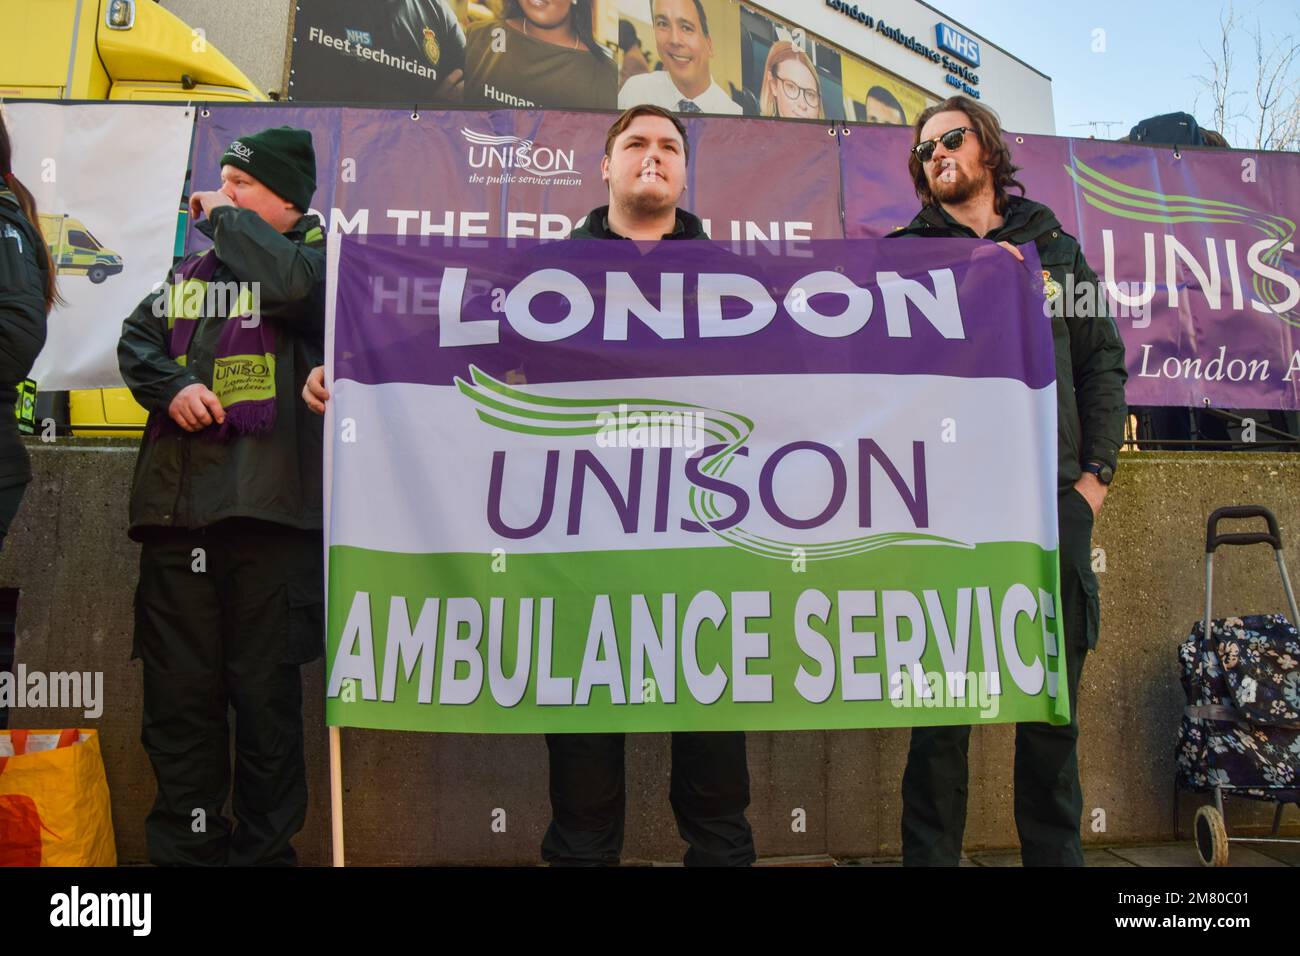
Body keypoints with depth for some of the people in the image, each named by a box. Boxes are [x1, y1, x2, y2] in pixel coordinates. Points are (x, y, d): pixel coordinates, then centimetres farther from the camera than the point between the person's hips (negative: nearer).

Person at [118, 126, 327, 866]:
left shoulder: (317, 254, 5)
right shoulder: (194, 267, 22)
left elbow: (295, 284, -17)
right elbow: (138, 338, 17)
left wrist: (226, 219, 0)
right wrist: (172, 385, -4)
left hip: (267, 505, -5)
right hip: (177, 503, 6)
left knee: (266, 692, 0)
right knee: (178, 690, 8)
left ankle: (264, 847, 14)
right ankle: (184, 845, 21)